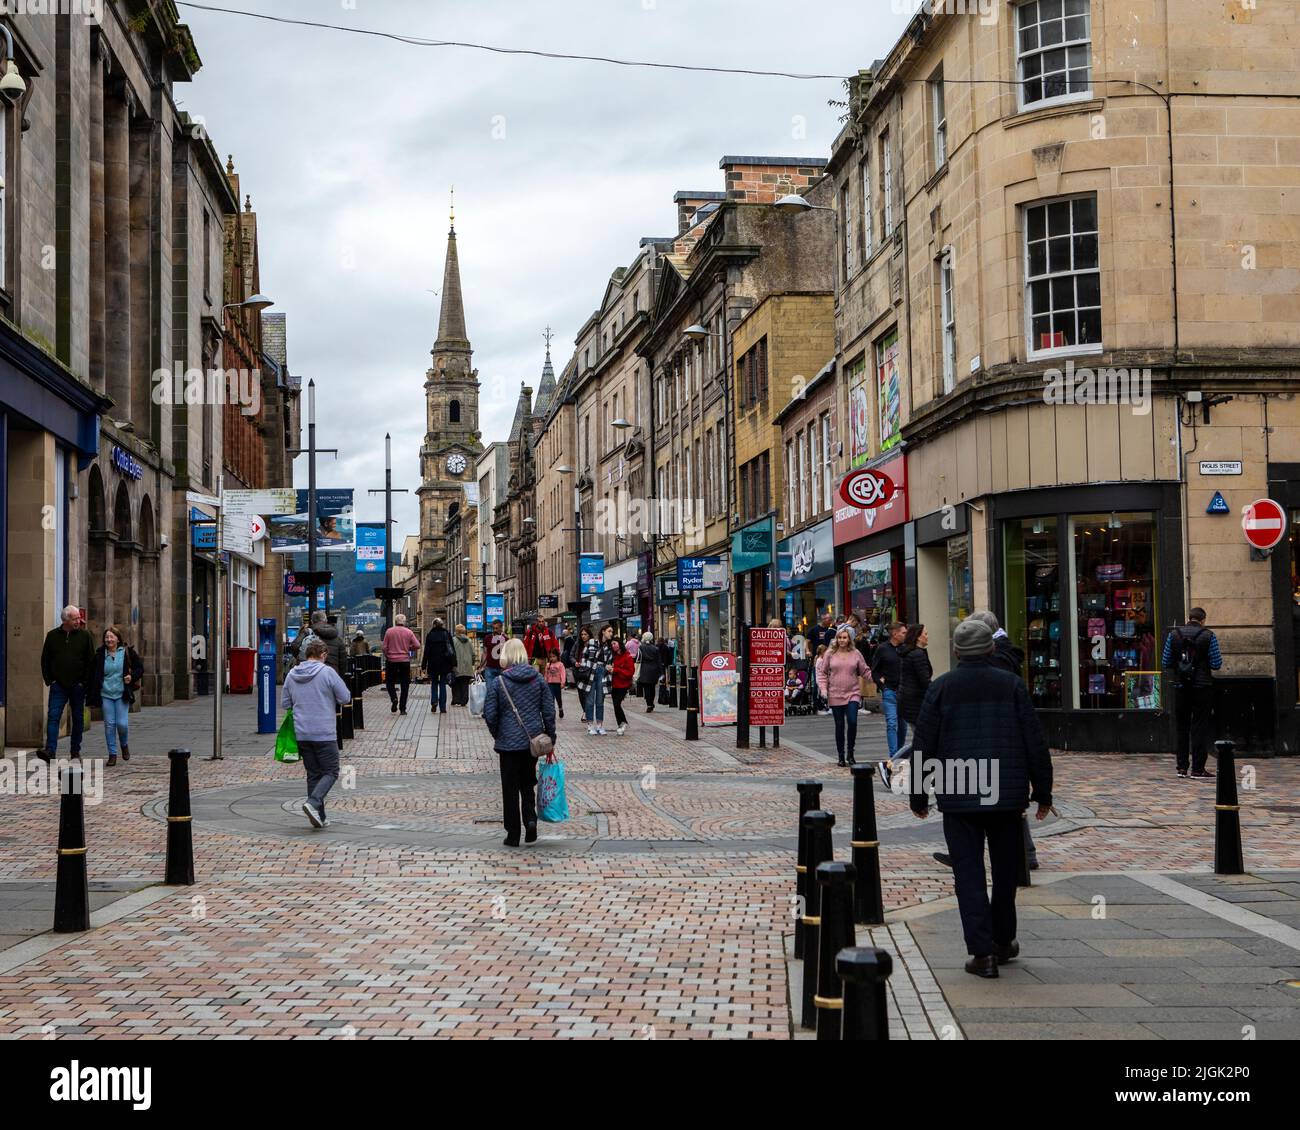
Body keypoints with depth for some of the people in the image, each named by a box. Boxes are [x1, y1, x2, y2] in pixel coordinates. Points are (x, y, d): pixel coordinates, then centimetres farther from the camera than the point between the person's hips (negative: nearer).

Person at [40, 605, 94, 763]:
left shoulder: (84, 636, 2)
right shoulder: (52, 636, 4)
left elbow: (91, 661, 2)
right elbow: (45, 660, 9)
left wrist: (85, 682, -5)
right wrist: (49, 679, 0)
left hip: (78, 686, 0)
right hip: (58, 685, 0)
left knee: (78, 719, 7)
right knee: (53, 716, -11)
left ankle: (76, 751, 16)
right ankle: (50, 750, -17)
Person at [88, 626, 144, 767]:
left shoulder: (128, 653, 0)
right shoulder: (99, 655, 4)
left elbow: (140, 668, 8)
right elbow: (92, 675, 10)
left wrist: (132, 676, -12)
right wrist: (91, 695, 4)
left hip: (122, 694, -1)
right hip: (105, 695, 1)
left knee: (122, 724, -8)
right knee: (109, 724, 0)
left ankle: (124, 745, 23)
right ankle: (112, 754, 9)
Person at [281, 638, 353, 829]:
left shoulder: (291, 675, 6)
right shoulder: (327, 672, -10)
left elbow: (284, 704, 12)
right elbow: (345, 698, -6)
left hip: (301, 734, 5)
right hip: (325, 733, -5)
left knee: (313, 774, 13)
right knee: (330, 772, 3)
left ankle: (319, 817, 12)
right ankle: (313, 802, -19)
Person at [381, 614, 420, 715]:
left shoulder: (389, 631, -2)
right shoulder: (408, 632, -1)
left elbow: (384, 647, -2)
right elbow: (417, 645, -5)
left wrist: (386, 657, 14)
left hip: (392, 661, 0)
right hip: (405, 661, 0)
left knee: (390, 682, 14)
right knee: (405, 685, 6)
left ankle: (394, 698, -12)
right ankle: (403, 708, 4)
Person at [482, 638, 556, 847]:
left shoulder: (498, 682, -9)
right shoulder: (538, 679, 0)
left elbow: (490, 715, -7)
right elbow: (549, 710, 1)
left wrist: (497, 735, 10)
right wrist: (550, 736, 11)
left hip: (509, 742, -3)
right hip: (533, 740, 3)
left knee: (510, 787, 6)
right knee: (528, 782, 19)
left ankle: (513, 835, 10)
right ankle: (530, 818, -4)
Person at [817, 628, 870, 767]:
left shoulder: (856, 654, 5)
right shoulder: (830, 654, 3)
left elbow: (865, 671, 9)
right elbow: (822, 672, 8)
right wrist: (823, 687, -3)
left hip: (853, 694, 0)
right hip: (835, 695, 0)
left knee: (852, 722, -14)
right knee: (839, 725, 5)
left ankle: (850, 754, 2)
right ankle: (841, 756, 15)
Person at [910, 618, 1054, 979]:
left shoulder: (940, 688, -2)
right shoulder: (1011, 685, 0)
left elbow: (924, 746, -1)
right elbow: (1035, 742, 0)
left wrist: (918, 797, 8)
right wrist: (1042, 791, 8)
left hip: (958, 799, -1)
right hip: (1007, 795, 2)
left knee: (969, 873, 1)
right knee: (1005, 869, 16)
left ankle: (982, 952, -4)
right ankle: (1003, 941, 28)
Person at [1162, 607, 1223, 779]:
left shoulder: (1173, 635, 1)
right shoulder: (1209, 636, -6)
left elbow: (1165, 663, 0)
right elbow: (1216, 664, -8)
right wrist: (1219, 657, 14)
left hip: (1181, 686, 2)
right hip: (1202, 686, -2)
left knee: (1182, 726, 13)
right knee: (1200, 726, 2)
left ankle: (1182, 767, 13)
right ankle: (1198, 769, 0)